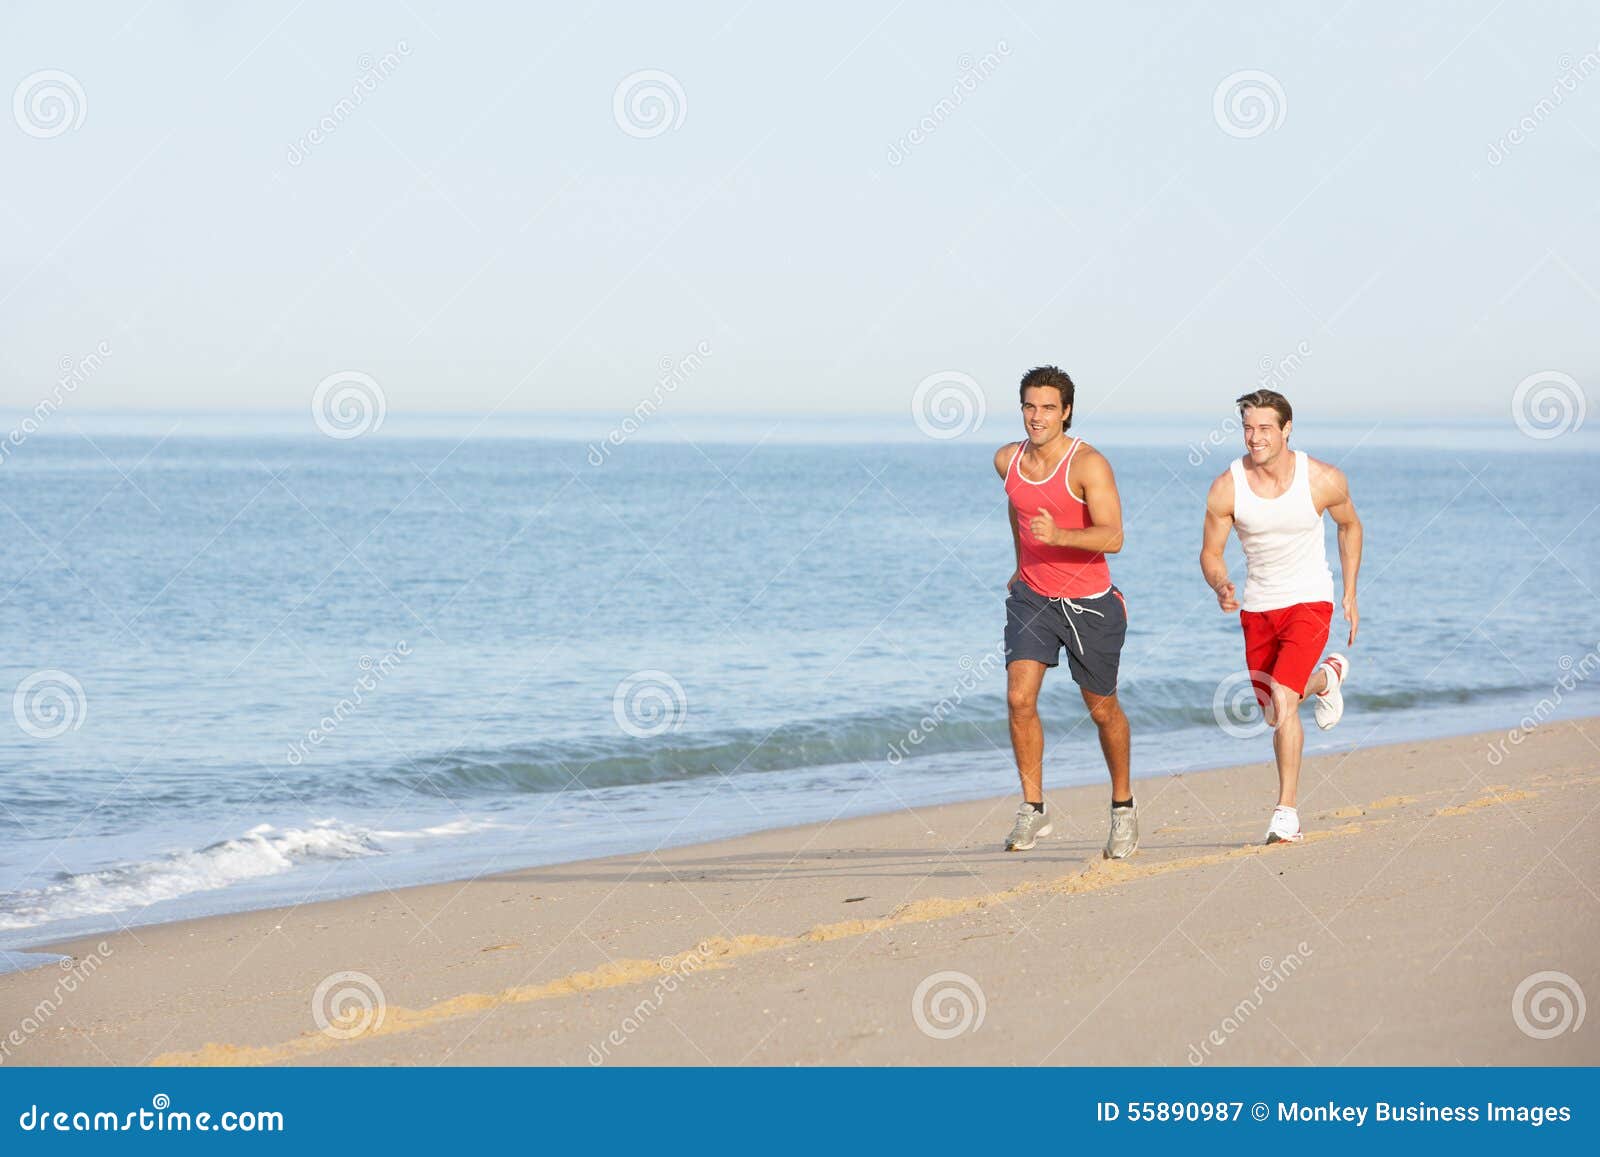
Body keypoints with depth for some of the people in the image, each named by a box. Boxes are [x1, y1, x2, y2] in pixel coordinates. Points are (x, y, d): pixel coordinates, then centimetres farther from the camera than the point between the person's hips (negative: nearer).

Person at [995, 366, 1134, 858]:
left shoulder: (1088, 464, -19)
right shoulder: (1007, 460, -1)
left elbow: (1112, 537, -28)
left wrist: (1058, 536, -43)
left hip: (1089, 602, -4)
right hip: (1031, 596, 4)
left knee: (1102, 710, 10)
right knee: (1020, 697, -14)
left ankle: (1122, 807, 30)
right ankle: (1033, 810, -6)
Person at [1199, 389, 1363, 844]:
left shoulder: (1324, 480, -14)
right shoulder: (1227, 487, -14)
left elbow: (1350, 525, 7)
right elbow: (1210, 553, -4)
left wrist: (1350, 595, 7)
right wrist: (1221, 587, -27)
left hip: (1308, 602, -3)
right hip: (1257, 608, 3)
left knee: (1282, 700, -22)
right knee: (1275, 712, 16)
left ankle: (1287, 812, -16)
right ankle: (1326, 677, 52)